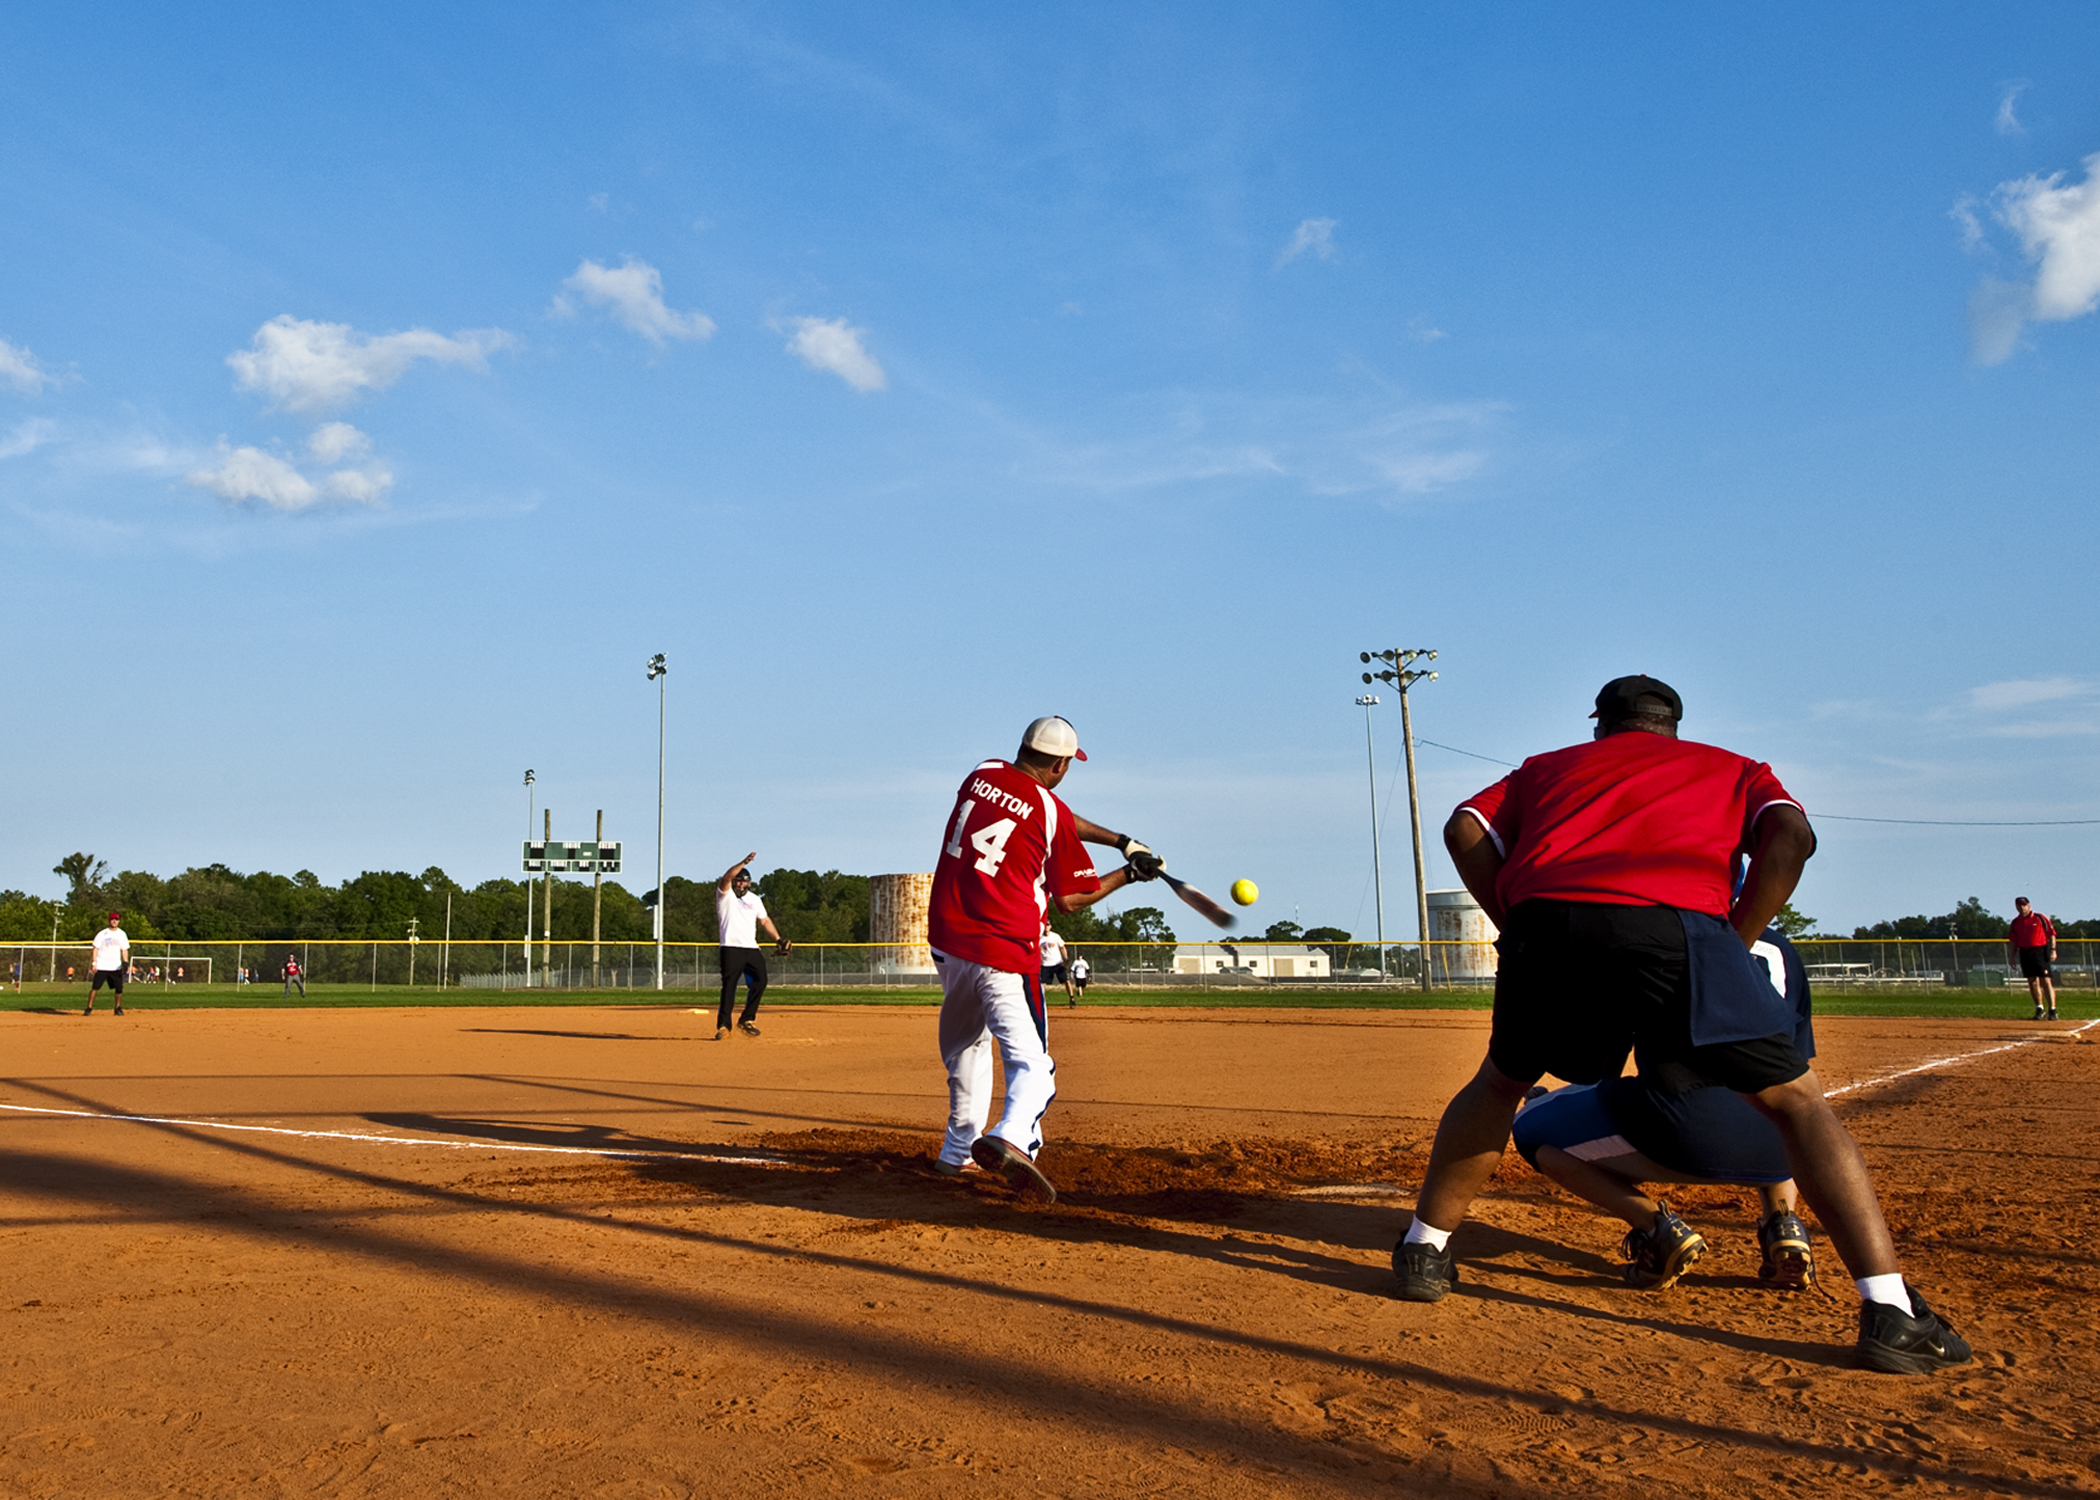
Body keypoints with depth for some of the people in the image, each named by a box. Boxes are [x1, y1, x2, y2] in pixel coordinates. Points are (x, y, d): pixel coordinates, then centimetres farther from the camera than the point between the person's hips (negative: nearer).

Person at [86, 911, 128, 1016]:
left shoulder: (121, 934, 9)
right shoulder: (102, 934, -1)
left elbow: (124, 949, 10)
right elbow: (96, 948, -1)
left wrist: (125, 962, -5)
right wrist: (94, 963, -10)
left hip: (116, 967, 3)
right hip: (101, 966, -3)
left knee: (119, 988, 0)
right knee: (95, 987, -7)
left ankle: (118, 1008, 16)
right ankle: (89, 1008, 1)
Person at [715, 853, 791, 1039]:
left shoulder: (754, 899, 18)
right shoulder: (725, 894, 1)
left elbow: (765, 920, 23)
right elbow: (726, 878, -19)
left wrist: (778, 939, 12)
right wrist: (744, 862, -31)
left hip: (752, 948, 6)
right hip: (731, 948, -6)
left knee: (760, 982, 3)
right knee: (729, 987, -11)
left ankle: (747, 1020, 17)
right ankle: (723, 1026, -9)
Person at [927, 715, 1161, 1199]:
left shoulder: (981, 775, 9)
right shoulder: (1050, 810, -7)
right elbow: (1069, 899, -1)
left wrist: (1120, 840, 22)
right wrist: (1130, 873, 11)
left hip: (947, 939, 6)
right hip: (1006, 951, -6)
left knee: (966, 1045, 25)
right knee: (1030, 1063, -8)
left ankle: (958, 1150, 31)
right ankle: (1011, 1137, -36)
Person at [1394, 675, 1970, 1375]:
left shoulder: (1548, 766, 37)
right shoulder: (1731, 768, 34)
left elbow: (1466, 830, 19)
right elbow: (1791, 835, 12)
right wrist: (1735, 946, 14)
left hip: (1545, 919, 2)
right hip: (1677, 923, -2)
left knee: (1501, 1081, 27)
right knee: (1795, 1100, 9)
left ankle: (1423, 1250, 30)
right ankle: (1890, 1313, -2)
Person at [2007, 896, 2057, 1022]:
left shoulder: (2040, 918, 0)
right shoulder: (2015, 922, 12)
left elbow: (2052, 934, -1)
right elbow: (2013, 941, 15)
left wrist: (2053, 950, -10)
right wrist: (2012, 956, 9)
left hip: (2040, 952, -4)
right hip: (2025, 953, 4)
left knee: (2046, 981, -8)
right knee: (2032, 982, 5)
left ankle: (2052, 1010, -8)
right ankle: (2040, 1008, 13)